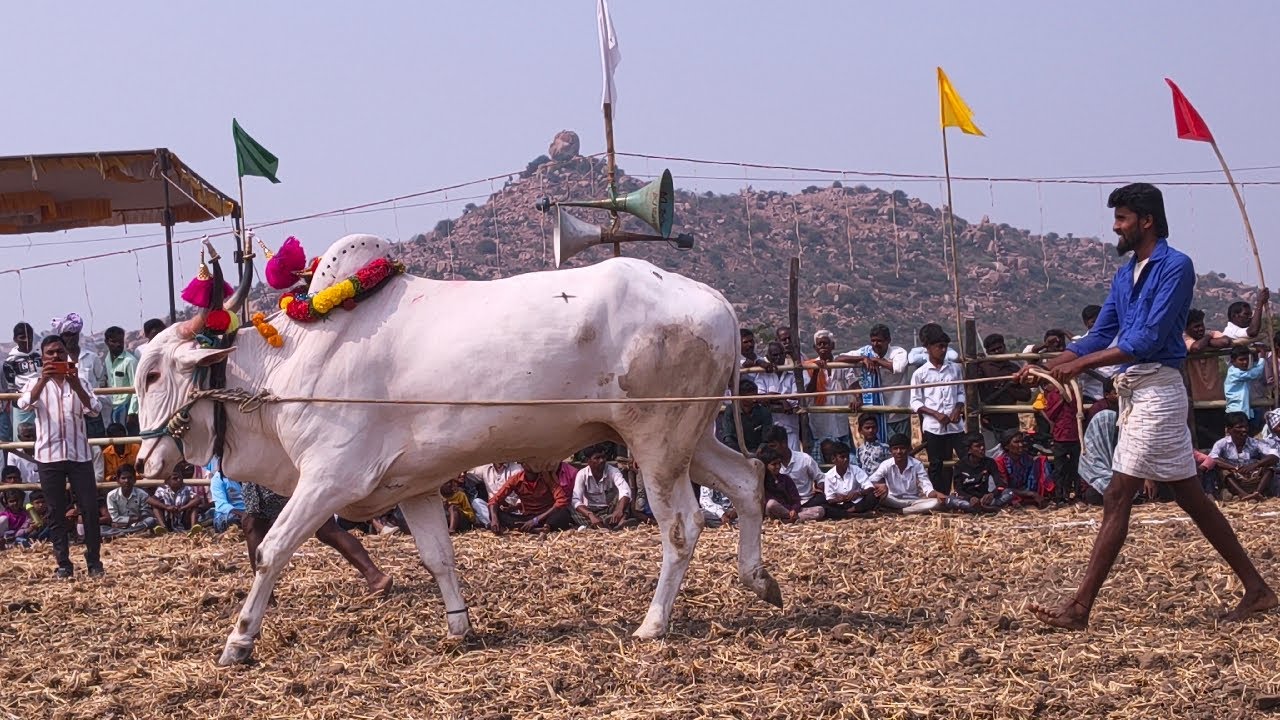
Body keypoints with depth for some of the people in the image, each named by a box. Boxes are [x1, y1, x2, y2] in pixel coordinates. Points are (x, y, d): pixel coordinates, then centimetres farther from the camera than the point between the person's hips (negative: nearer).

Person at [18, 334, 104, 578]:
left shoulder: (77, 383, 9)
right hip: (49, 456, -1)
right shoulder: (36, 384, 6)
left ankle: (94, 562, 5)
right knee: (56, 512, 2)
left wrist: (76, 385, -20)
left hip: (79, 454, 1)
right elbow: (24, 404, -15)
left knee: (90, 508, -3)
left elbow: (95, 410, -7)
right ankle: (63, 564, 6)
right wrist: (43, 380, -28)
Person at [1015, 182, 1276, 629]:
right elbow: (1099, 338, 16)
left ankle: (1080, 609, -10)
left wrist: (1083, 364, -22)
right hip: (1133, 391, 9)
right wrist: (1047, 367, 3)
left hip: (1156, 388, -9)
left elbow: (1149, 339, -19)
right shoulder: (1125, 275, 16)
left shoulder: (1175, 267, -12)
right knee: (1190, 496, 11)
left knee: (1118, 499, -10)